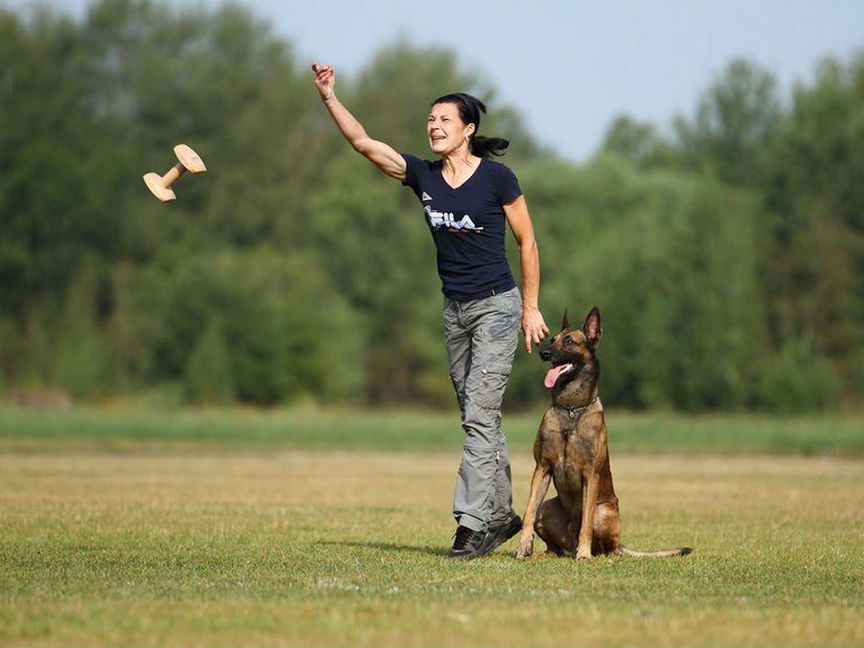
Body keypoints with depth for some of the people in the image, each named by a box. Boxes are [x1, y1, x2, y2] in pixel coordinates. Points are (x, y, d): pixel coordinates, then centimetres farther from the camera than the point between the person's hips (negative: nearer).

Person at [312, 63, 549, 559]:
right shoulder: (423, 176, 3)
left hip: (497, 305, -6)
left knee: (480, 415, -12)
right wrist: (329, 96, -15)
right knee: (479, 419, 12)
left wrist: (531, 308, -4)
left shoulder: (497, 178, -10)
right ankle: (501, 515, 22)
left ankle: (473, 524, -15)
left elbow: (527, 243, -4)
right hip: (455, 309, 6)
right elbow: (363, 142, -3)